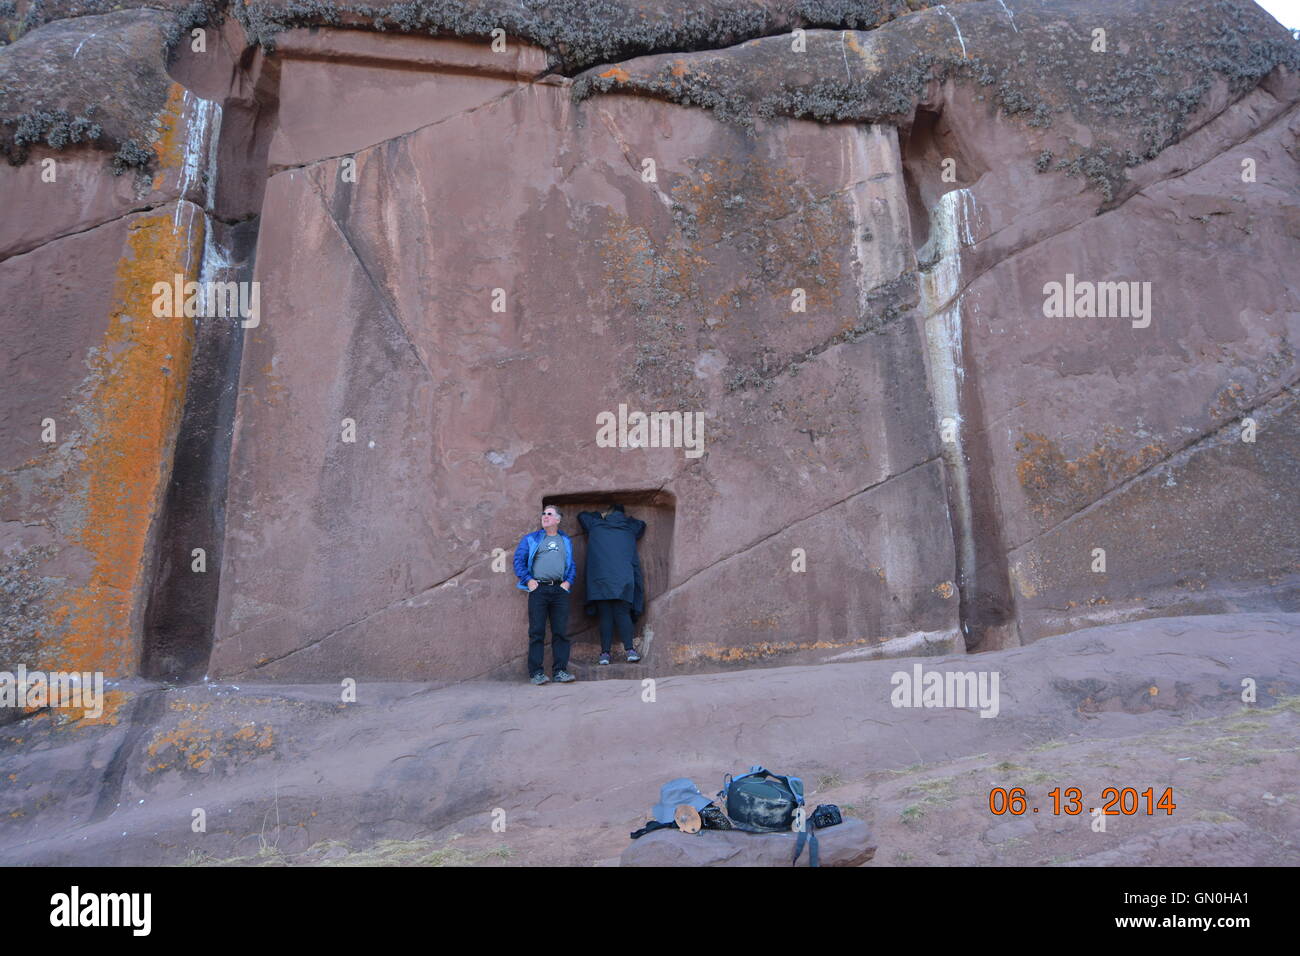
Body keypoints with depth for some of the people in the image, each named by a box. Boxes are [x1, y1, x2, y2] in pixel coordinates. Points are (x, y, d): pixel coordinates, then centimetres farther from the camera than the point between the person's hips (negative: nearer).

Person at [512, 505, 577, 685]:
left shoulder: (566, 541, 20)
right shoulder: (531, 539, 11)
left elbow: (572, 565, 19)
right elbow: (518, 560, 6)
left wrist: (568, 581, 2)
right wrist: (528, 580, -5)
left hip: (560, 590, 2)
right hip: (538, 589, -2)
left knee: (561, 632, -1)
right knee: (537, 631, -5)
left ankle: (560, 670, 3)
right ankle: (536, 672, -4)